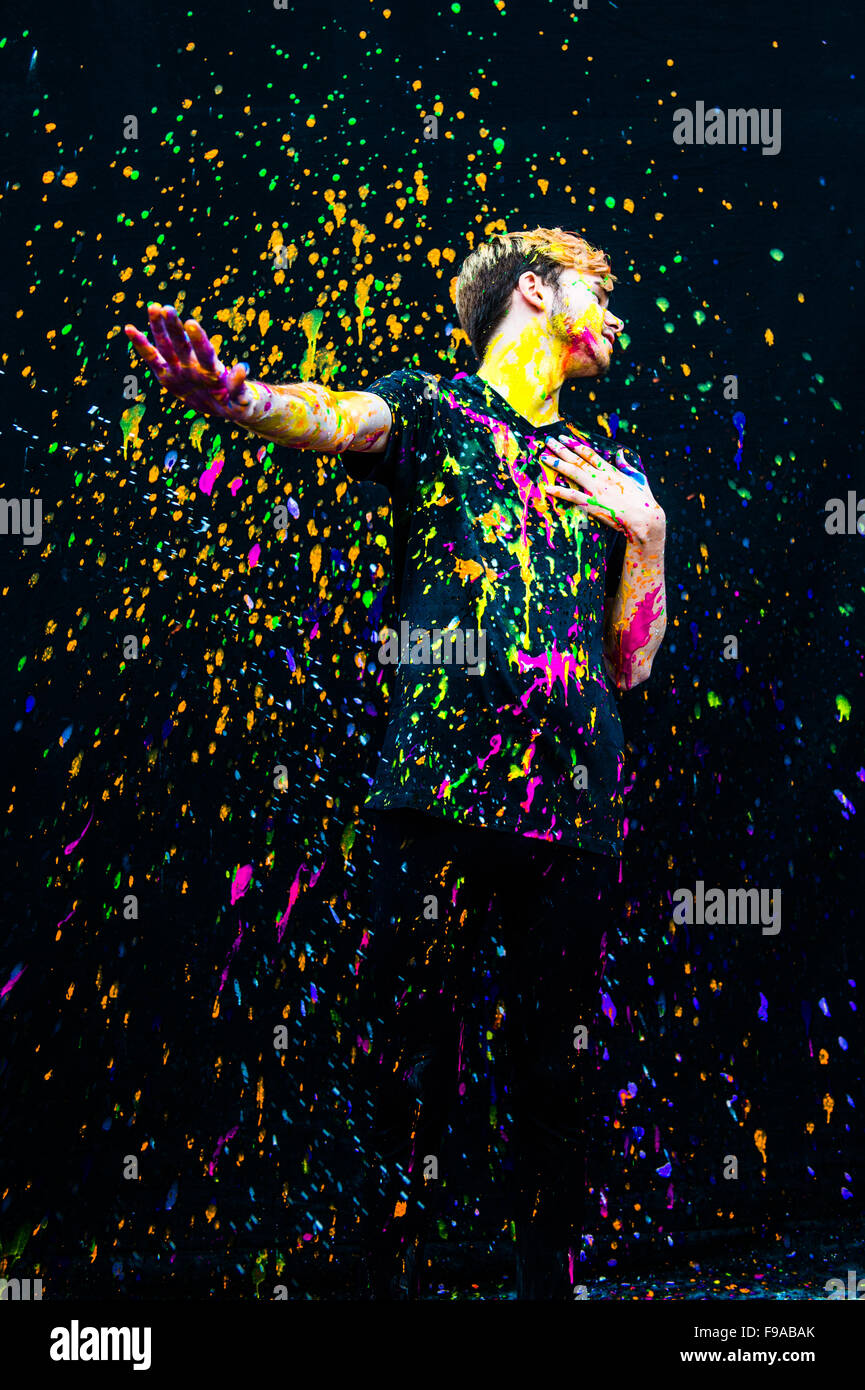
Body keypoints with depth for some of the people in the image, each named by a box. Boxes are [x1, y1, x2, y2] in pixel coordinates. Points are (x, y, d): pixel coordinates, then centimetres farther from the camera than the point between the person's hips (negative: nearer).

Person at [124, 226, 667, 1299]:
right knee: (417, 1073, -6)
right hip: (442, 793, -4)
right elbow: (330, 417, -13)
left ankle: (550, 1283, 17)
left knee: (549, 1080, 6)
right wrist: (231, 394, -35)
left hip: (575, 807, 4)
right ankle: (393, 1282, 4)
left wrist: (646, 529, 8)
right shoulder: (430, 407, 12)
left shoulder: (610, 470, 24)